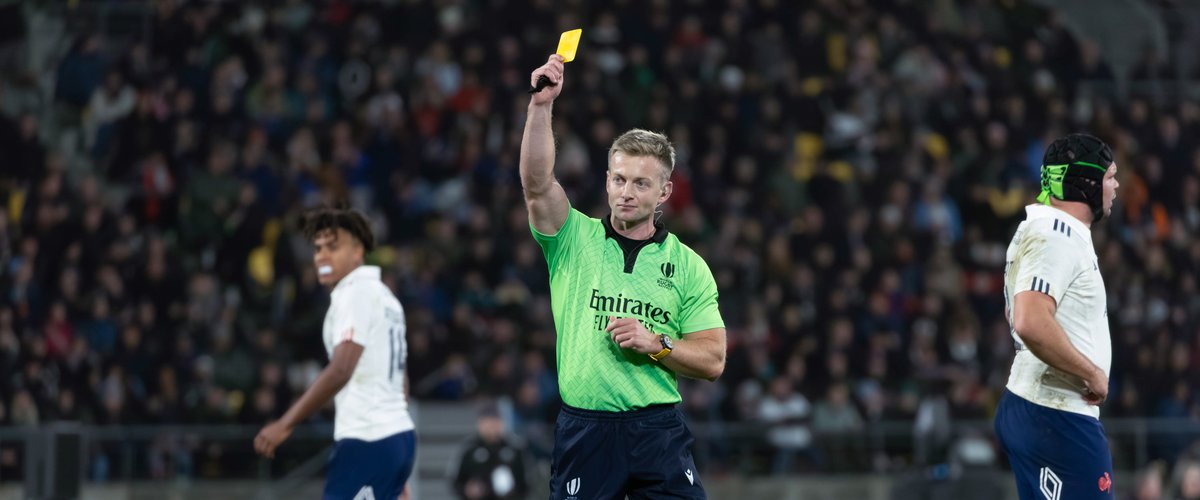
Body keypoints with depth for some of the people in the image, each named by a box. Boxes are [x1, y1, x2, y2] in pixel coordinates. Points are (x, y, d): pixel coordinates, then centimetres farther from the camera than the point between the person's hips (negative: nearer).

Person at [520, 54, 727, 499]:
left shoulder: (688, 267, 9)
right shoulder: (575, 239, 6)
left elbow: (712, 361, 6)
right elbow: (537, 184, -12)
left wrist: (655, 344, -12)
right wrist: (541, 105, -24)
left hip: (658, 429, 0)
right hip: (584, 429, 0)